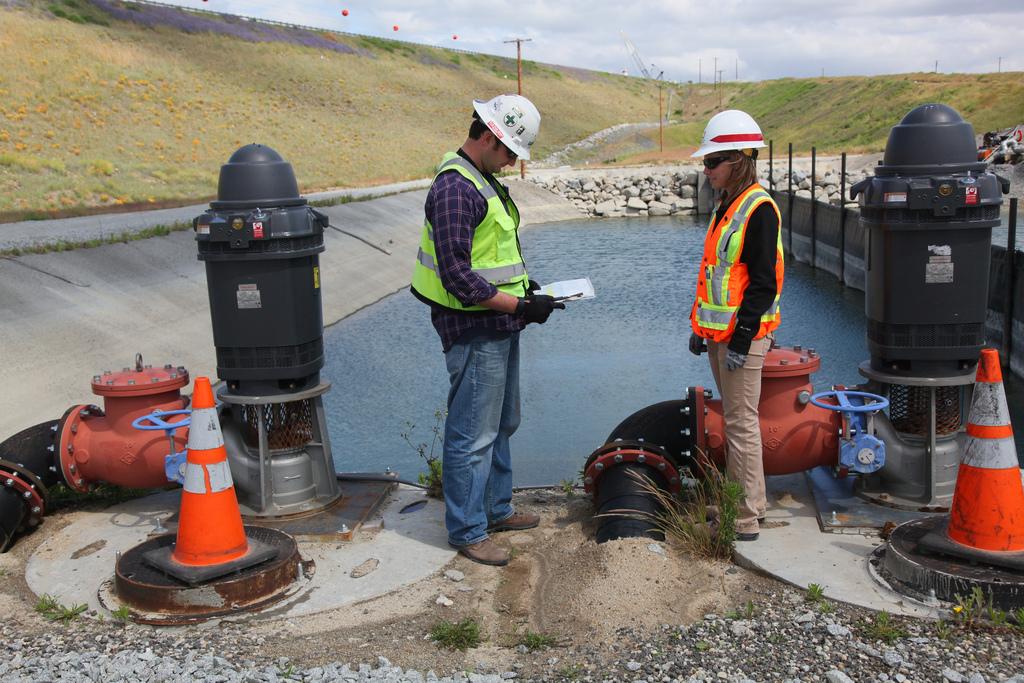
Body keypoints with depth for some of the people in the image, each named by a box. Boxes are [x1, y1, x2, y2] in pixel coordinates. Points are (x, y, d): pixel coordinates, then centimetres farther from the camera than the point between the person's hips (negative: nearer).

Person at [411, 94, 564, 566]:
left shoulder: (484, 181, 14)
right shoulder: (455, 189, -19)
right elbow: (457, 276, -25)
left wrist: (522, 287, 11)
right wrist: (520, 306, -22)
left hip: (500, 328, 11)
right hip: (474, 331, -11)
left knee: (501, 424, 21)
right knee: (472, 435, -2)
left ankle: (496, 509, 35)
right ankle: (467, 532, 10)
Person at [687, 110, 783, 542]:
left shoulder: (758, 209, -14)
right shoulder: (726, 206, 15)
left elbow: (762, 282, -18)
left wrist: (742, 340, -20)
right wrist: (700, 326, 21)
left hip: (743, 332, -10)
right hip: (720, 331, 10)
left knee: (741, 424, -4)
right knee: (732, 419, 16)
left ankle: (746, 520, 3)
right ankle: (747, 500, 28)